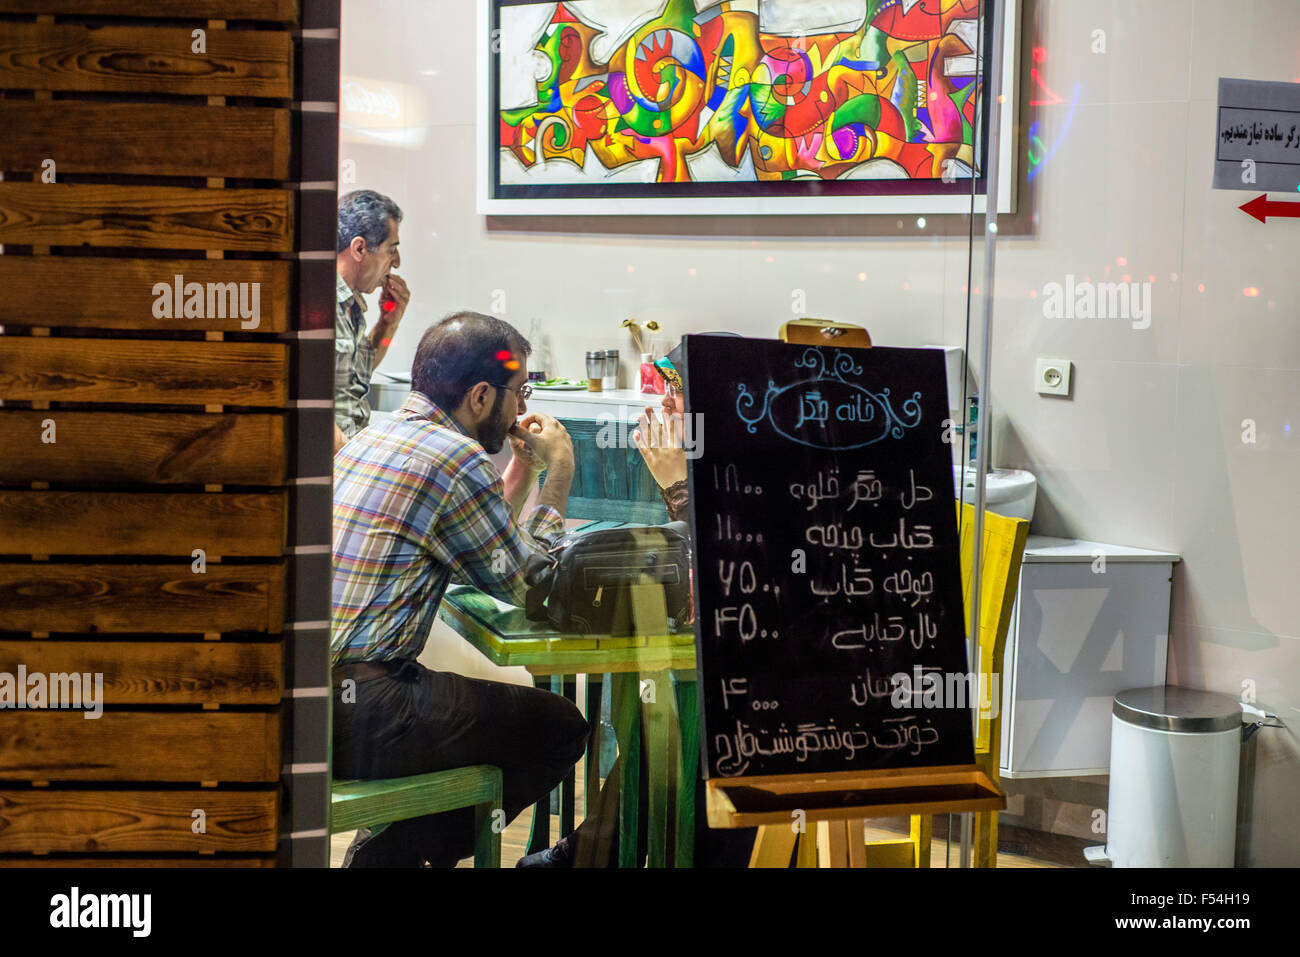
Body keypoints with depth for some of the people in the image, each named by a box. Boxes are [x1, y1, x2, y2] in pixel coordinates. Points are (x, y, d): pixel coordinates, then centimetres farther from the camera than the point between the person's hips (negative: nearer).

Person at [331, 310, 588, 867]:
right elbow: (526, 582, -4)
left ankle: (390, 844, 20)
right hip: (350, 710, -10)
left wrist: (524, 466, 23)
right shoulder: (454, 456, -14)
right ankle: (392, 853, 6)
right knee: (560, 728, 0)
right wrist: (559, 471, 5)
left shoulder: (374, 437, 15)